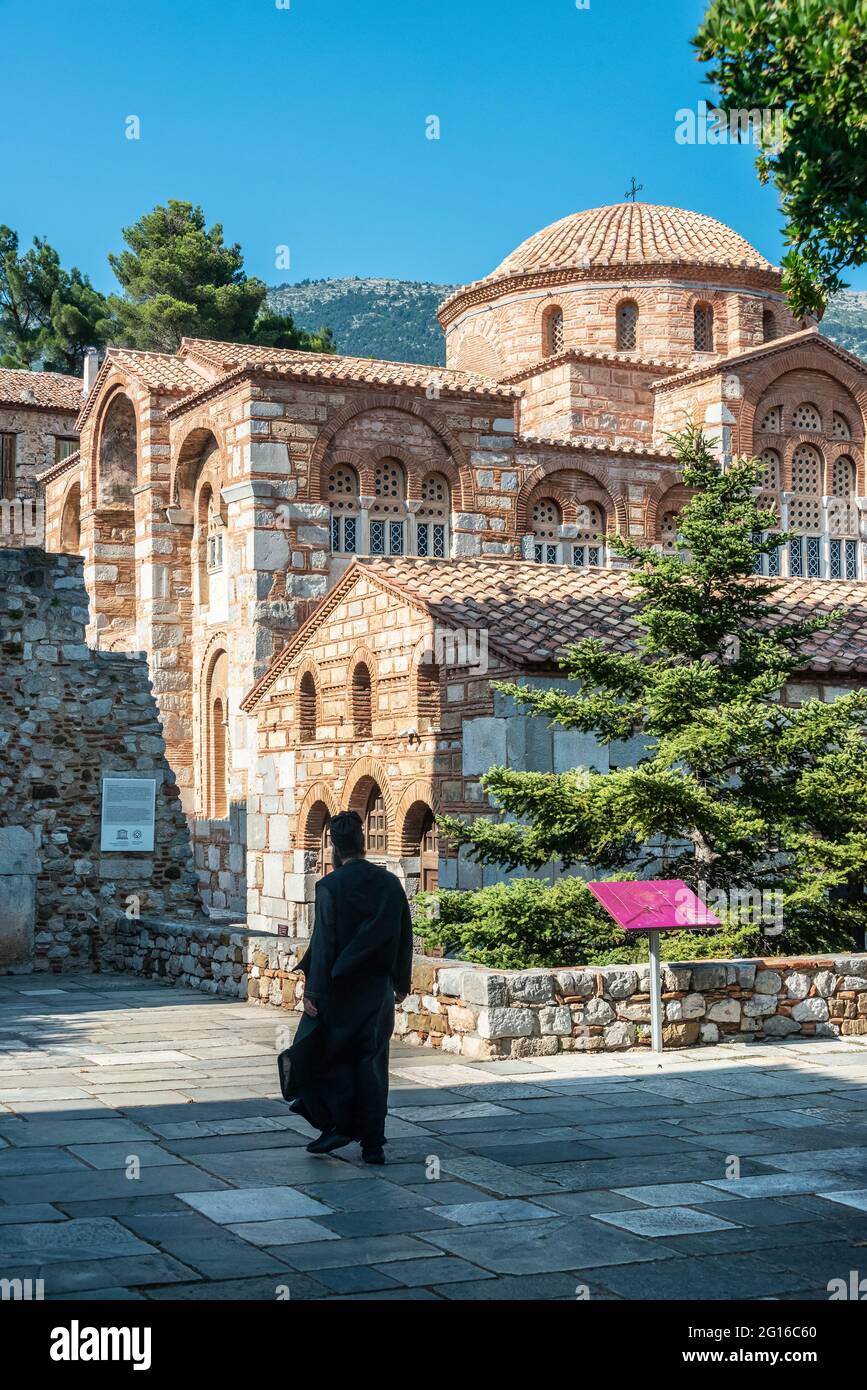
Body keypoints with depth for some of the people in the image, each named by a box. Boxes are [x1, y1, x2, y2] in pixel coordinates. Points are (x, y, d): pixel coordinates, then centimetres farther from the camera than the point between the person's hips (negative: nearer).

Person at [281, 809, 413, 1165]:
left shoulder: (331, 886, -14)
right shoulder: (389, 883, 1)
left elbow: (323, 942, -16)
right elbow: (404, 938, 6)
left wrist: (312, 990, -11)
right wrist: (401, 983, 16)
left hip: (339, 989, -5)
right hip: (378, 989, 5)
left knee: (315, 1052, 13)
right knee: (370, 1062, 11)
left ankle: (338, 1124, 6)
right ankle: (372, 1143, 11)